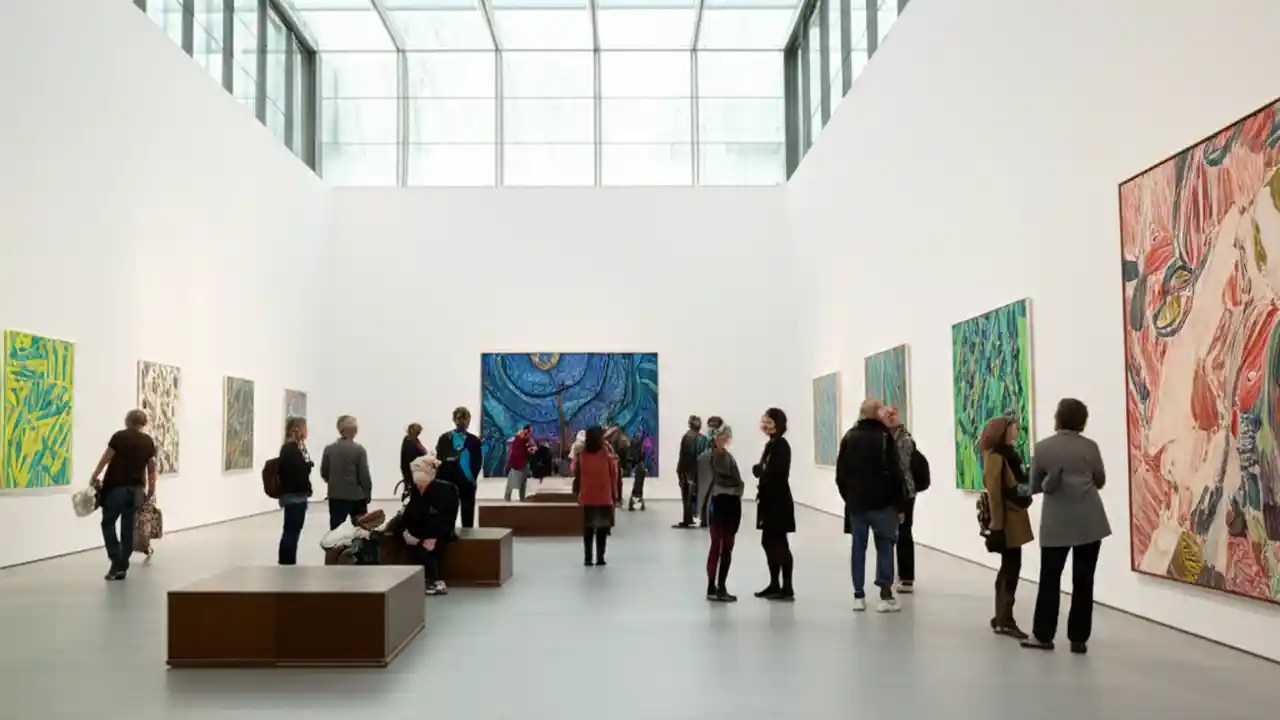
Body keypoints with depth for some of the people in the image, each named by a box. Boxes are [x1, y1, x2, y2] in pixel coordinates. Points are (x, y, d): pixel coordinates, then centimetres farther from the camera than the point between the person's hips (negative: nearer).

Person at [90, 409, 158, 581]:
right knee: (128, 528, 9)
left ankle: (117, 563, -3)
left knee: (108, 524, 8)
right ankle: (122, 567, 11)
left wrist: (95, 477, 5)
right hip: (136, 489, 3)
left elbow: (105, 459, -6)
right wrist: (151, 489, 18)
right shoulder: (148, 441, 5)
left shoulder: (119, 436, -5)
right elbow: (151, 468, 8)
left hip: (116, 487, -3)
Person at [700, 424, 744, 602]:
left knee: (728, 547, 9)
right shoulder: (707, 457, -8)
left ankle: (722, 587, 17)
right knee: (716, 545, -5)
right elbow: (705, 482, -10)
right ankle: (711, 588, 0)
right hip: (718, 504, -7)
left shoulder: (729, 457, 14)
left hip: (733, 503, 7)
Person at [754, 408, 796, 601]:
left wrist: (760, 470, -10)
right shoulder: (771, 444, 15)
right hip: (770, 500, 9)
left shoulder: (781, 445, -13)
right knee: (769, 542, 13)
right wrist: (760, 470, -3)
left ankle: (787, 588, -1)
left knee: (779, 543, -5)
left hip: (778, 501, -9)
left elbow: (778, 472, -23)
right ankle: (774, 584, 22)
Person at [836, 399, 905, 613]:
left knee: (858, 546, 7)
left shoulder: (849, 437, 7)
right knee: (884, 546, 2)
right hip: (881, 502, -4)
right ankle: (886, 594, -2)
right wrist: (899, 505, -3)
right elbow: (895, 473, -10)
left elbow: (841, 473, 8)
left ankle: (859, 595, 8)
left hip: (855, 502, 4)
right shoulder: (885, 436, -8)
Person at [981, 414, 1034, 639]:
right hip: (1006, 521, -10)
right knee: (1011, 568, -6)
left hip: (1014, 518, 10)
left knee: (1009, 568, 15)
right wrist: (997, 526, -21)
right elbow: (994, 493, -19)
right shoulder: (995, 457, -15)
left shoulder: (1008, 454, 14)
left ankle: (1002, 618, 23)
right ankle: (1004, 620, -1)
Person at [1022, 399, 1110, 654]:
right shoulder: (1090, 447, -2)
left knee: (1050, 578, 9)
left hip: (1055, 523, 0)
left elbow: (1034, 486, 4)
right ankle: (1078, 639, 8)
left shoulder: (1042, 447, -3)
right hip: (1089, 522, 0)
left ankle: (1043, 635, 12)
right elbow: (1100, 481, 10)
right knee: (1083, 581, 5)